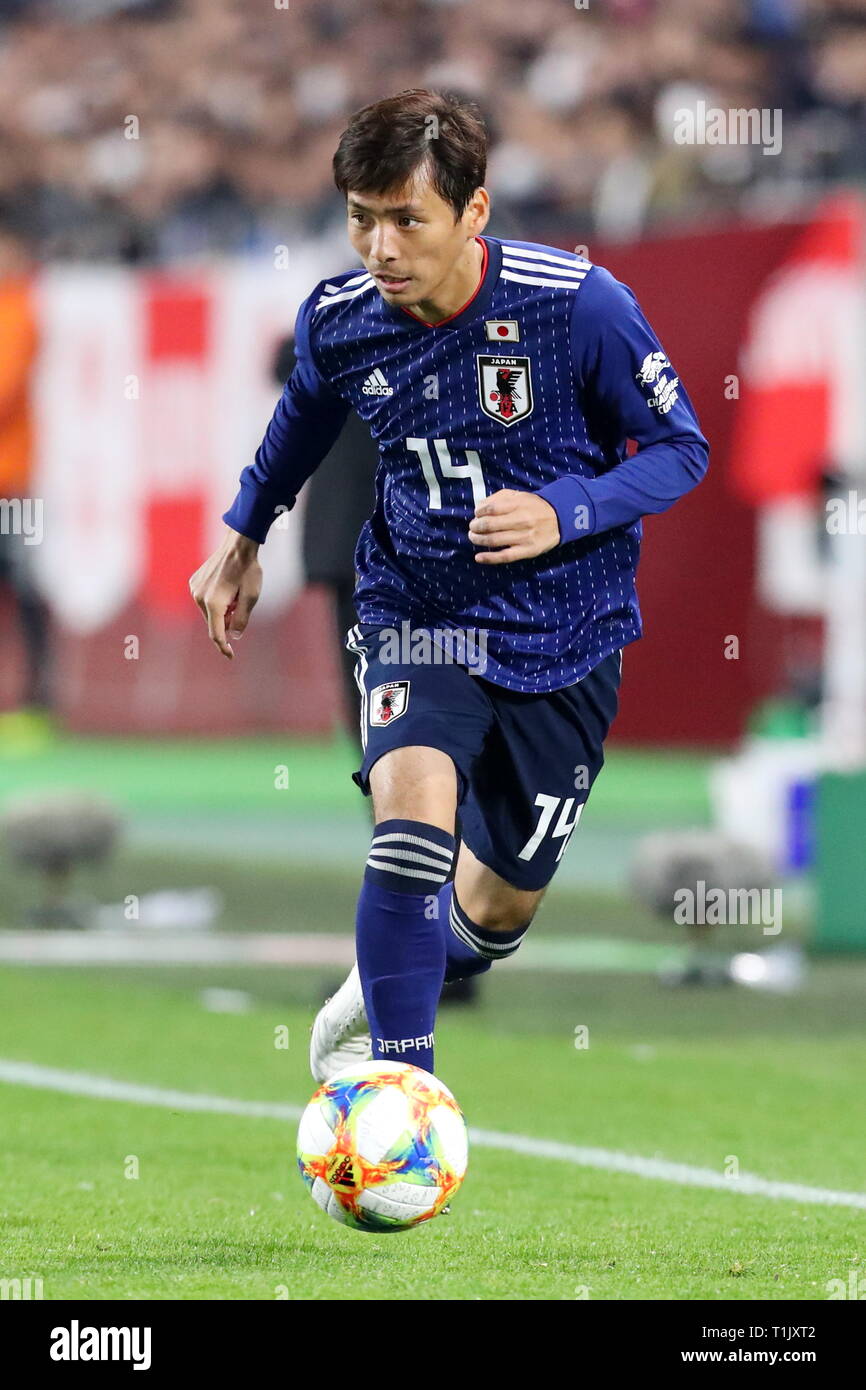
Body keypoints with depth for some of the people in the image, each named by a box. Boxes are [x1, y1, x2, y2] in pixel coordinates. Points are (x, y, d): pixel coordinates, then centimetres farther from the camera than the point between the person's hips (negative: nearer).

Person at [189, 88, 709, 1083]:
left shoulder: (578, 305, -20)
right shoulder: (337, 321, -10)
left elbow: (680, 447, -9)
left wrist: (564, 513, -26)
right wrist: (242, 539, 24)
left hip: (562, 636, 0)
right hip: (417, 613, 0)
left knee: (503, 905, 11)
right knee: (414, 804, -29)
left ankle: (399, 981, 45)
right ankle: (401, 1071, -20)